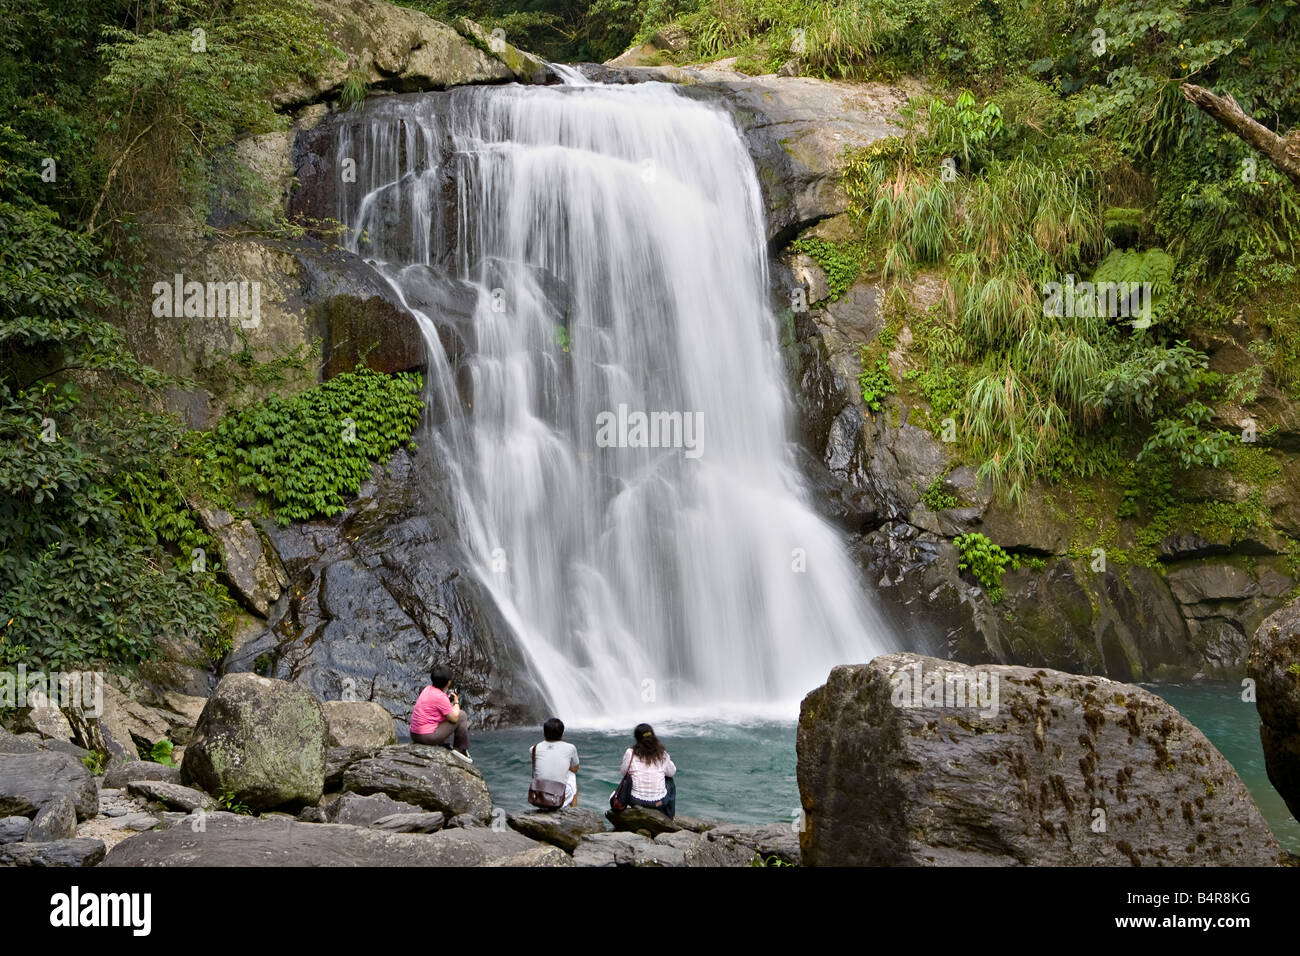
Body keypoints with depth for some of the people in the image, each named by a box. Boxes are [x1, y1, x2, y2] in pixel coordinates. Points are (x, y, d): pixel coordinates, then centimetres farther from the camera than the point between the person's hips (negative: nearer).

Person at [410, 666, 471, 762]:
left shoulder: (427, 689, 7)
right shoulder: (440, 697, -20)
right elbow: (454, 718, -14)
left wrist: (450, 702, 11)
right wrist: (456, 702, 2)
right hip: (428, 736, -9)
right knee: (461, 716, -2)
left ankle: (445, 745, 25)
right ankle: (461, 749, 10)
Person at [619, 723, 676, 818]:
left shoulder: (630, 753, -11)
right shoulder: (662, 754, -8)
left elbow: (623, 771, 4)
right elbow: (672, 772, 7)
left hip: (636, 801, 0)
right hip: (659, 802, 0)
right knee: (670, 781, 32)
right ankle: (669, 816, 42)